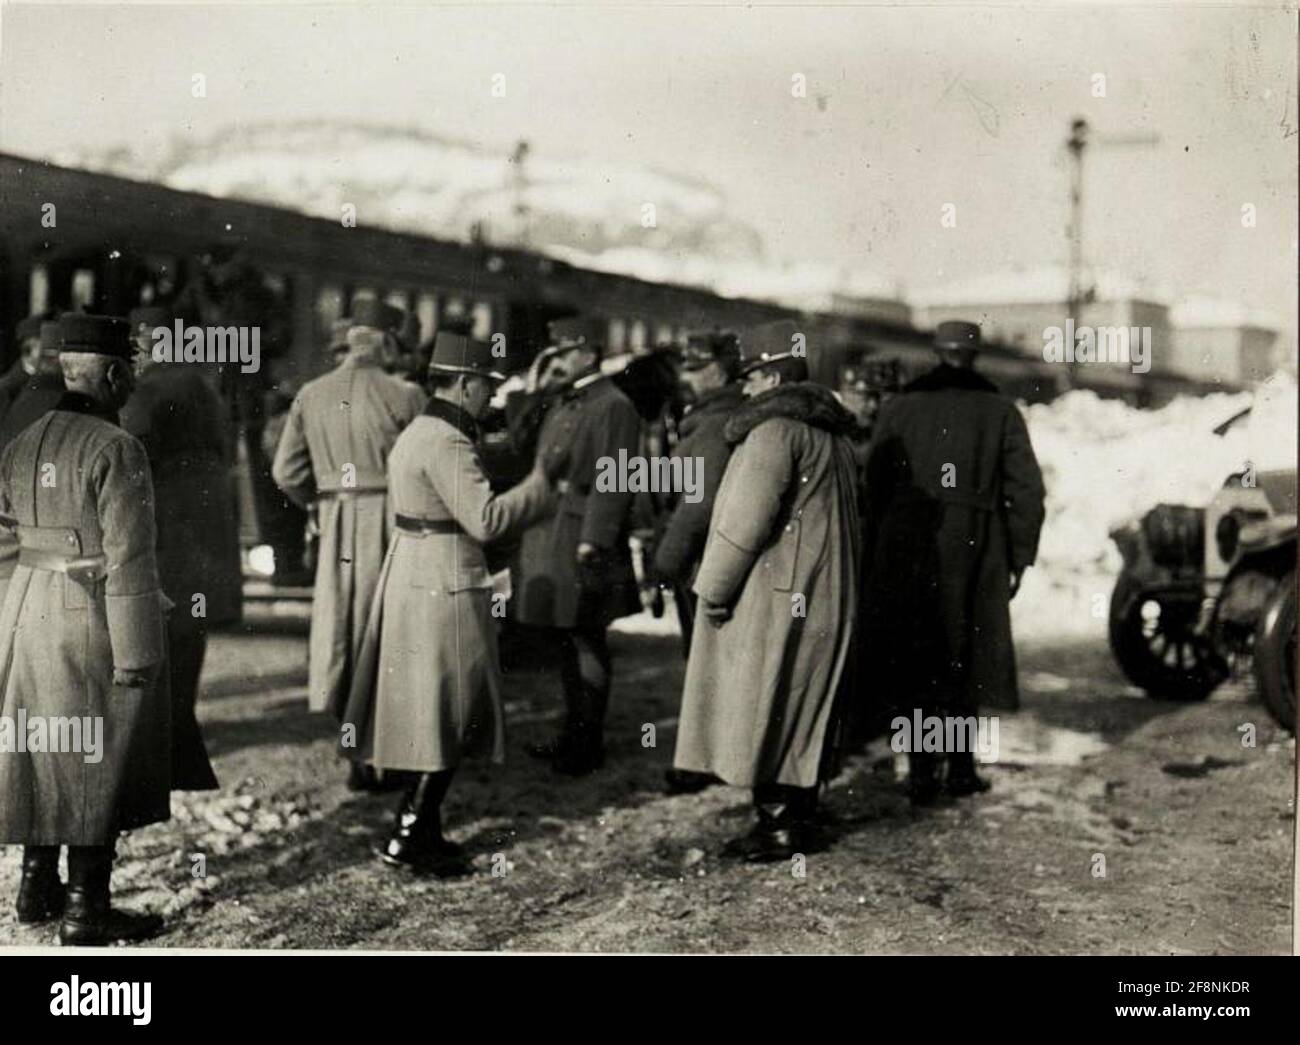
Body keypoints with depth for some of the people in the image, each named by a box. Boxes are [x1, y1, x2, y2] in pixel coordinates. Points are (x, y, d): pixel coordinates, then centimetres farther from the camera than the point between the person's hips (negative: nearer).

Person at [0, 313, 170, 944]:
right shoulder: (116, 450, -17)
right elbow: (128, 561, -19)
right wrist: (137, 656, -16)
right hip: (90, 620, -7)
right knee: (98, 760, 3)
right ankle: (86, 910, 8)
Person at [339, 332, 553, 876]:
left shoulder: (418, 432, 13)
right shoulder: (446, 442, -18)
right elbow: (485, 519, -24)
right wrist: (541, 483, -14)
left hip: (411, 578, 10)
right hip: (444, 587, -10)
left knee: (423, 713, 16)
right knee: (449, 716, -2)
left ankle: (419, 828, 24)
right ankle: (408, 839, 1)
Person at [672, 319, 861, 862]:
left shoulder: (774, 429, -14)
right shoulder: (831, 431, 15)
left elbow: (746, 519, -19)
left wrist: (714, 591, -11)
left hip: (774, 597, -9)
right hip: (822, 600, 9)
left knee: (765, 714, -2)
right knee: (802, 712, 14)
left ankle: (780, 823, 2)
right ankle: (799, 817, 20)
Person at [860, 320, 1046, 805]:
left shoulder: (898, 409, 3)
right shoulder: (1000, 412, 3)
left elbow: (874, 487, 2)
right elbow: (1027, 491, 0)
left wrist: (873, 557, 6)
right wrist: (1018, 559, 6)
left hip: (906, 551, 0)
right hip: (976, 554, 0)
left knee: (915, 664, 8)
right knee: (964, 663, 13)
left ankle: (923, 771, 3)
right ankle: (961, 769, 17)